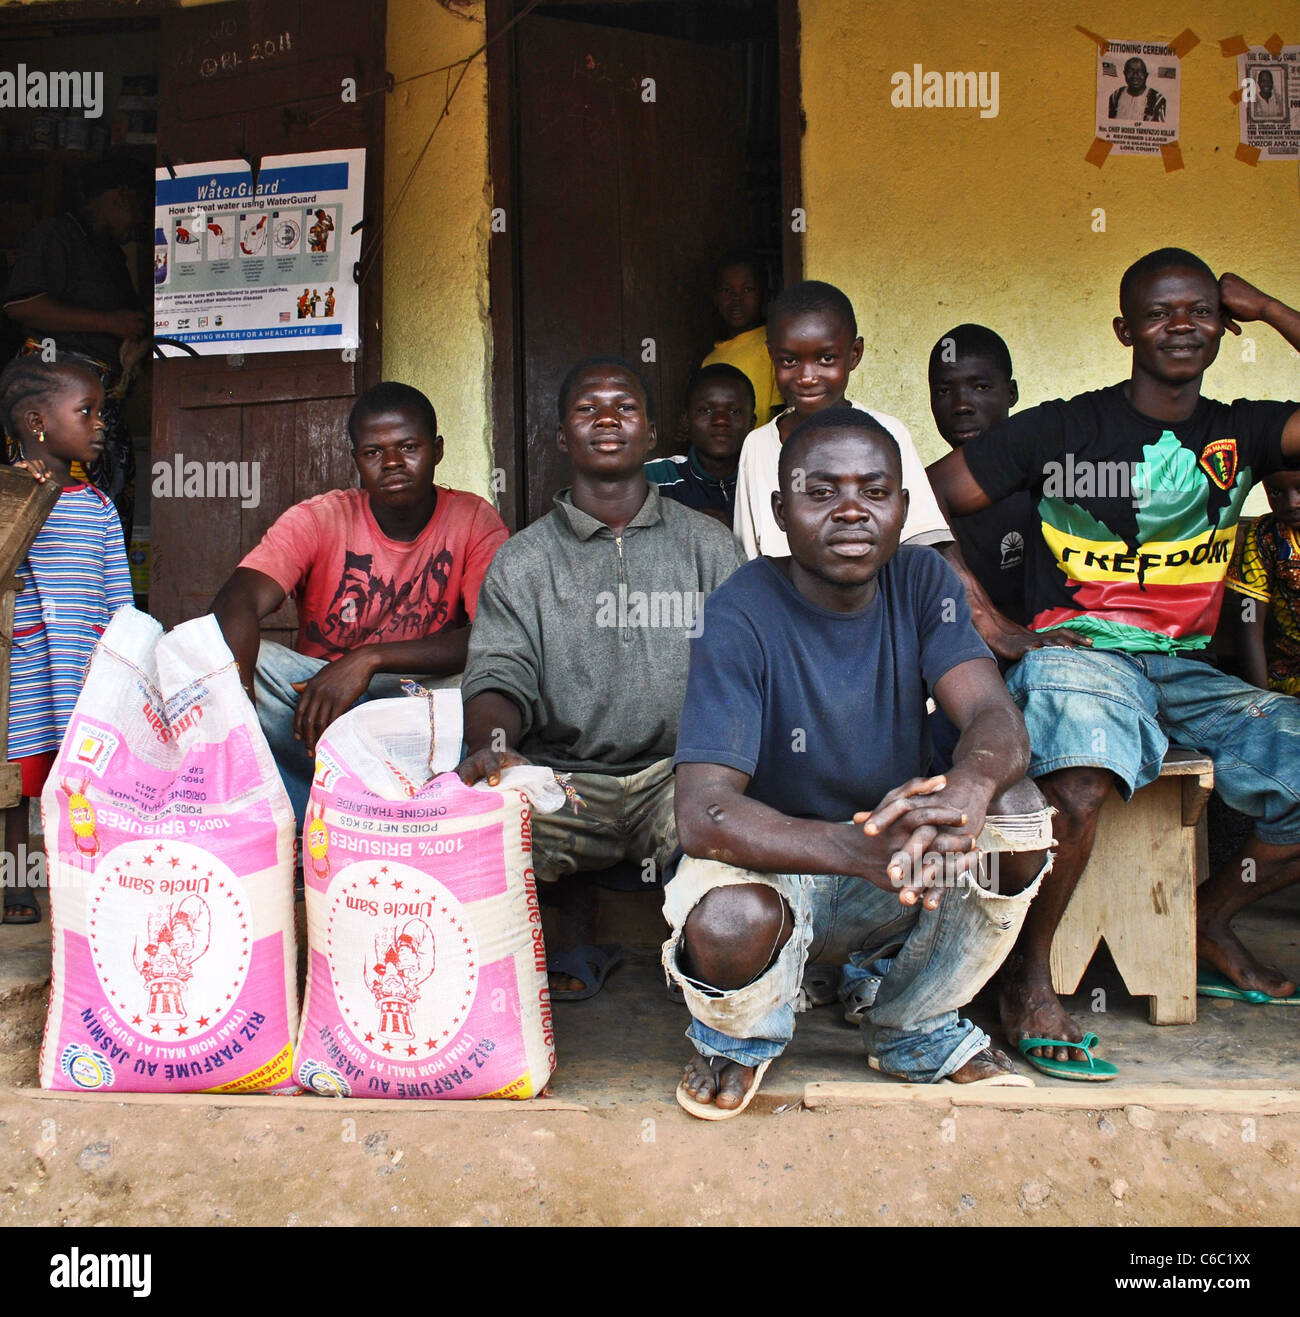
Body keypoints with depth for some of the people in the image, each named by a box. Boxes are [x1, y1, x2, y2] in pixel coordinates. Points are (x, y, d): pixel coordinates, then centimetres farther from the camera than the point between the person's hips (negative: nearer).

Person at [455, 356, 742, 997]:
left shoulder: (708, 544, 10)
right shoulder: (522, 560, 9)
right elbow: (500, 678, -2)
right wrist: (490, 743, -27)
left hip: (676, 770, 0)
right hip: (560, 777, 1)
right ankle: (573, 915, 6)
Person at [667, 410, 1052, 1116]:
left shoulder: (922, 581, -5)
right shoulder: (741, 614, -19)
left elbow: (997, 720, -19)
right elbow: (702, 813, -29)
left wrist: (966, 791, -45)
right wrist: (859, 850, -46)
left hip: (901, 876, 5)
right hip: (772, 865, -4)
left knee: (1017, 808, -22)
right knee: (731, 920, -37)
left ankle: (915, 1031, 4)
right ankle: (737, 1041, 4)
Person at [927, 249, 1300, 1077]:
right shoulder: (1063, 429, 2)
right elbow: (923, 504, 0)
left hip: (1187, 670, 5)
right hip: (1079, 653, -5)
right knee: (1077, 784, -37)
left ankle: (1210, 922, 12)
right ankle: (1028, 979, -15)